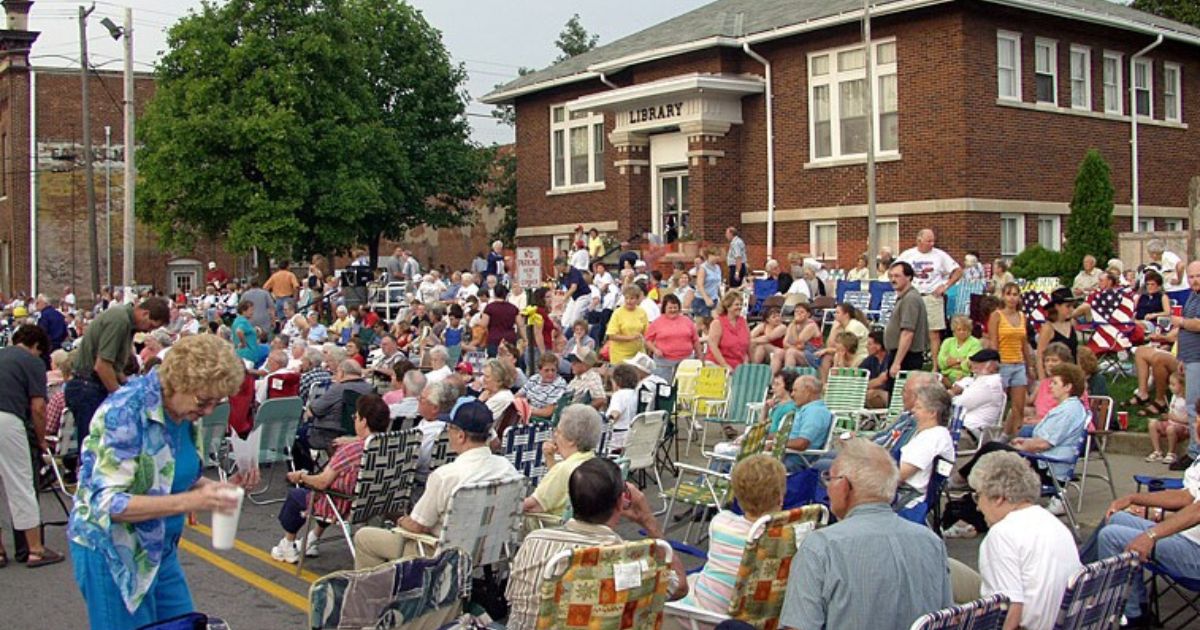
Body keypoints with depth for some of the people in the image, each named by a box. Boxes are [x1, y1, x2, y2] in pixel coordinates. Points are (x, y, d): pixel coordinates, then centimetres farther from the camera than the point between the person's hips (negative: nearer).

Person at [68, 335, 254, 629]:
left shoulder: (185, 414, -1)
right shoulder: (126, 411, -23)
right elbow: (107, 503, -27)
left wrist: (224, 487, -8)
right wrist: (190, 502, -35)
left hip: (160, 549, 7)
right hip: (112, 553, -7)